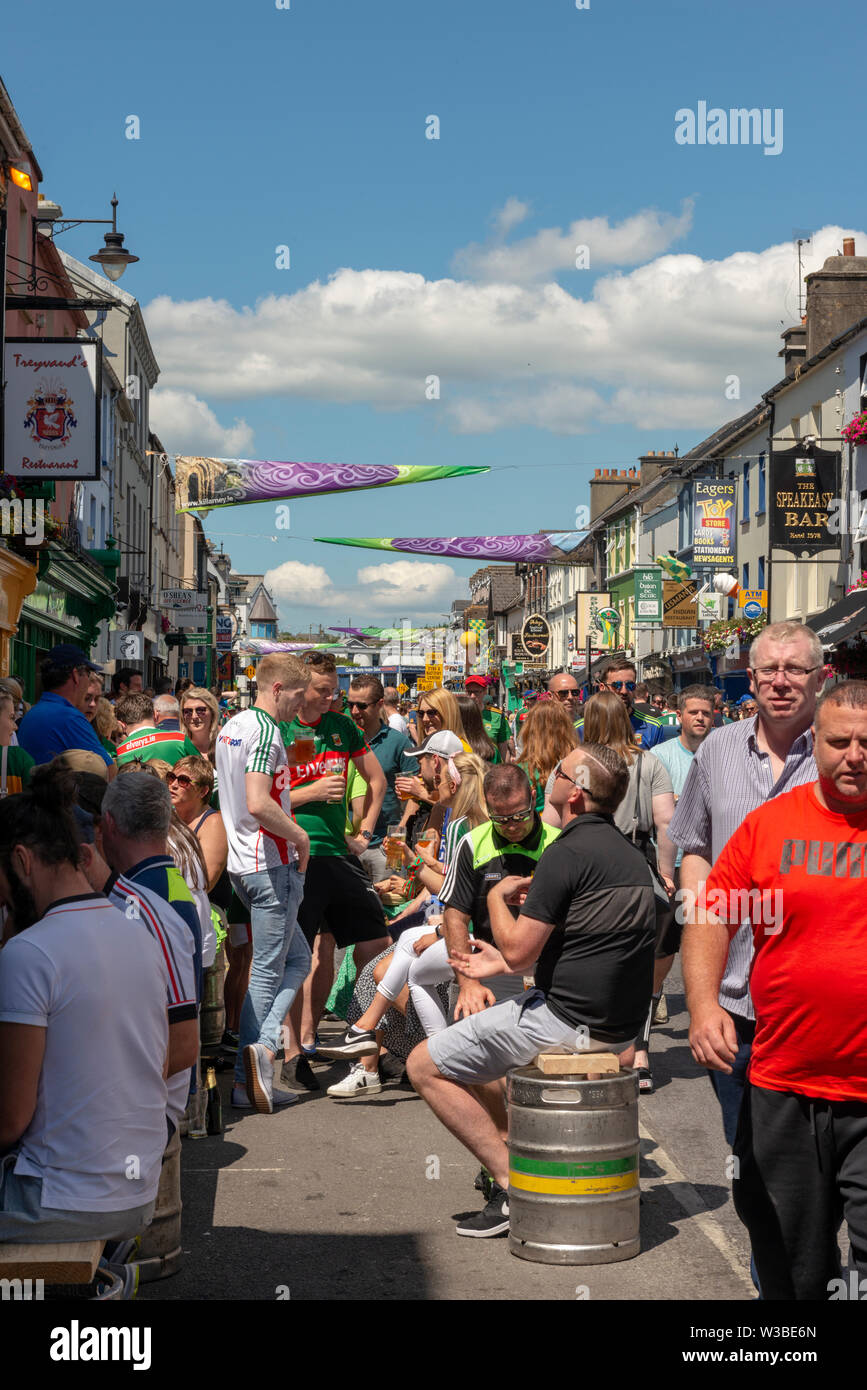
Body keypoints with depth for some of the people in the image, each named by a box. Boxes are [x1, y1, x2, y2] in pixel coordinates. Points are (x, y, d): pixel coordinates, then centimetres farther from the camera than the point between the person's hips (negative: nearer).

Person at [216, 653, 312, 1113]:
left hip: (241, 862, 9)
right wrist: (299, 835, -13)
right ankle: (246, 1077, -3)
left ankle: (262, 1043, -2)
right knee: (268, 970, -2)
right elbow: (258, 804, -27)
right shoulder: (265, 732, -16)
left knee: (297, 958, 14)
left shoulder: (229, 728, 14)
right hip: (272, 863, -9)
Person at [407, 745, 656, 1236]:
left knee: (426, 1065, 1)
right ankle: (513, 1155, 22)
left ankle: (513, 1182, -3)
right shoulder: (631, 854, 12)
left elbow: (519, 950, -18)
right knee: (479, 1040, 30)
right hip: (621, 1029, 9)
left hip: (567, 1021, -9)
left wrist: (497, 898, 2)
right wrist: (501, 963, 22)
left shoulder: (568, 853, -17)